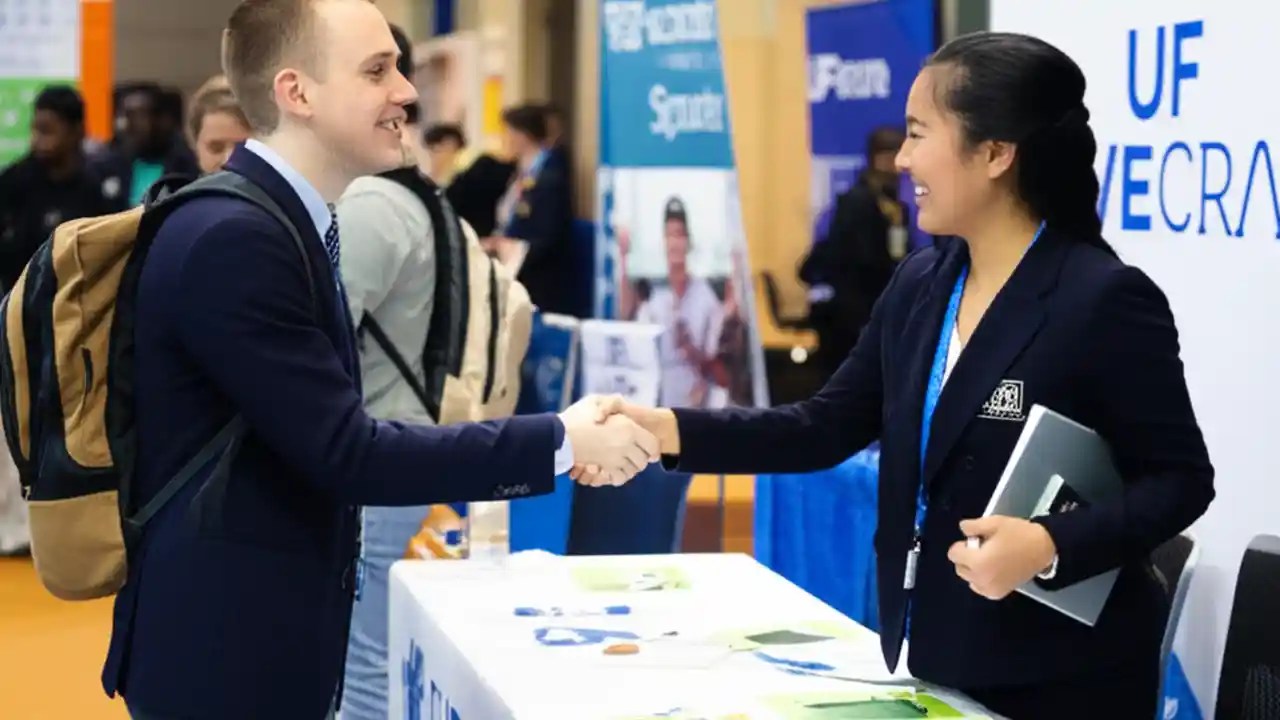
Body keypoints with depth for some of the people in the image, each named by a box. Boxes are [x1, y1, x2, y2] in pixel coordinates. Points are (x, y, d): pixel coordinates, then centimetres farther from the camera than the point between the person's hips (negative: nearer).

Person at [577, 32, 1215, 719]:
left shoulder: (1105, 299, -16)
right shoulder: (920, 282, 5)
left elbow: (1180, 479, -13)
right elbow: (828, 426, 7)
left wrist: (1050, 546, -27)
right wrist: (669, 430, -4)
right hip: (927, 659, 7)